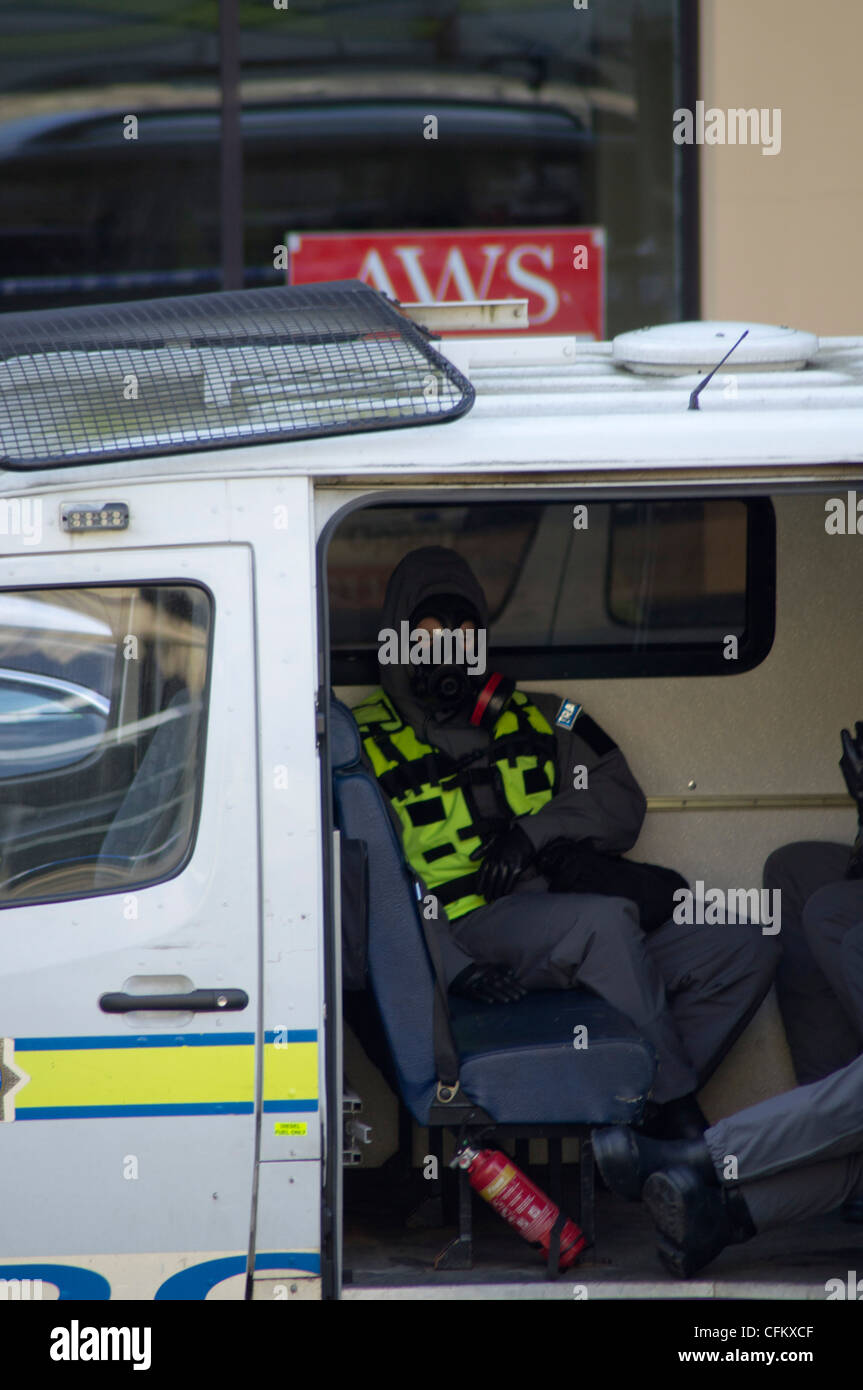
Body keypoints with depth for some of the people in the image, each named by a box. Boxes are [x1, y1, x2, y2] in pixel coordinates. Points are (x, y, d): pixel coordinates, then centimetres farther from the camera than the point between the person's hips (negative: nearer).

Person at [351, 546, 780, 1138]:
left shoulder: (541, 720, 23)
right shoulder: (368, 749, 9)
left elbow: (621, 803, 13)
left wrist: (536, 829, -8)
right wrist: (456, 967, -17)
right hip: (474, 925, -5)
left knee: (746, 951, -13)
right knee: (604, 921, -36)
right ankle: (677, 1113, -31)